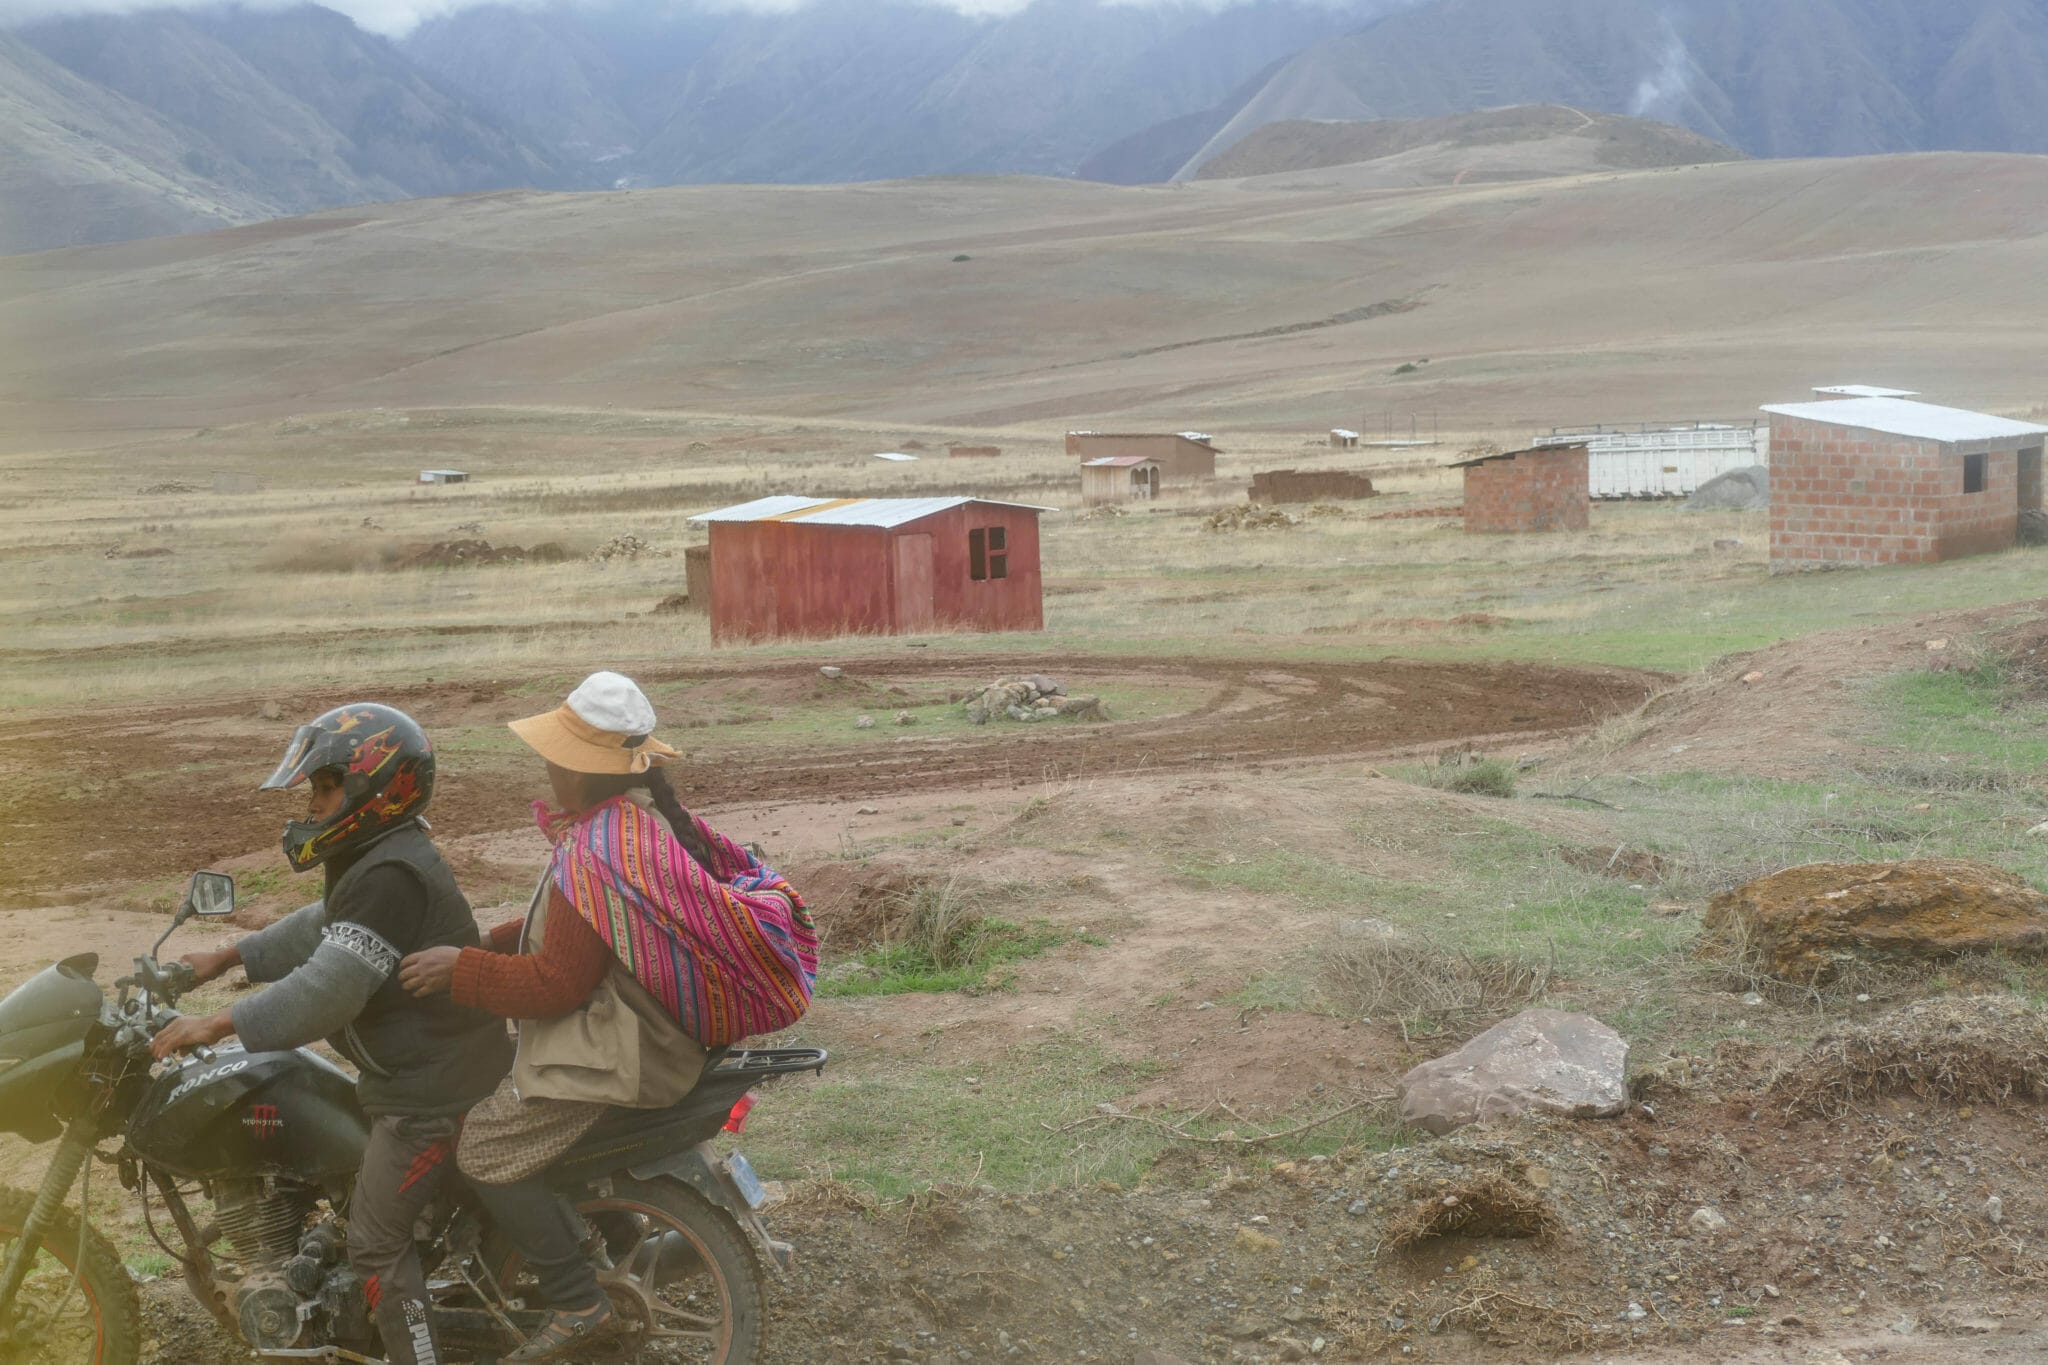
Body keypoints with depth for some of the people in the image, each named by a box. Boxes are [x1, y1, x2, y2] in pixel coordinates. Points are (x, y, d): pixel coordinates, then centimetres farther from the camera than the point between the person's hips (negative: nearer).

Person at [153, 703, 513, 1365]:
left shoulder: (388, 877, -25)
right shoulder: (379, 859, 10)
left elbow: (330, 987, -31)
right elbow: (323, 928, 25)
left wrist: (219, 1025, -29)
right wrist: (226, 957, 24)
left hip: (432, 1089, -11)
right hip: (431, 1068, 11)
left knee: (376, 1241, -5)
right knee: (365, 1196, 24)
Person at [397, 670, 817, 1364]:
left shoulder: (597, 855, -25)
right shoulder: (648, 814, 6)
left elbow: (557, 984, -23)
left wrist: (460, 970, -18)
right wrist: (491, 942, 10)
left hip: (615, 1042, -11)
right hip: (648, 1019, 11)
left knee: (487, 1152, -9)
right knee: (498, 1066, 27)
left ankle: (576, 1299, -3)